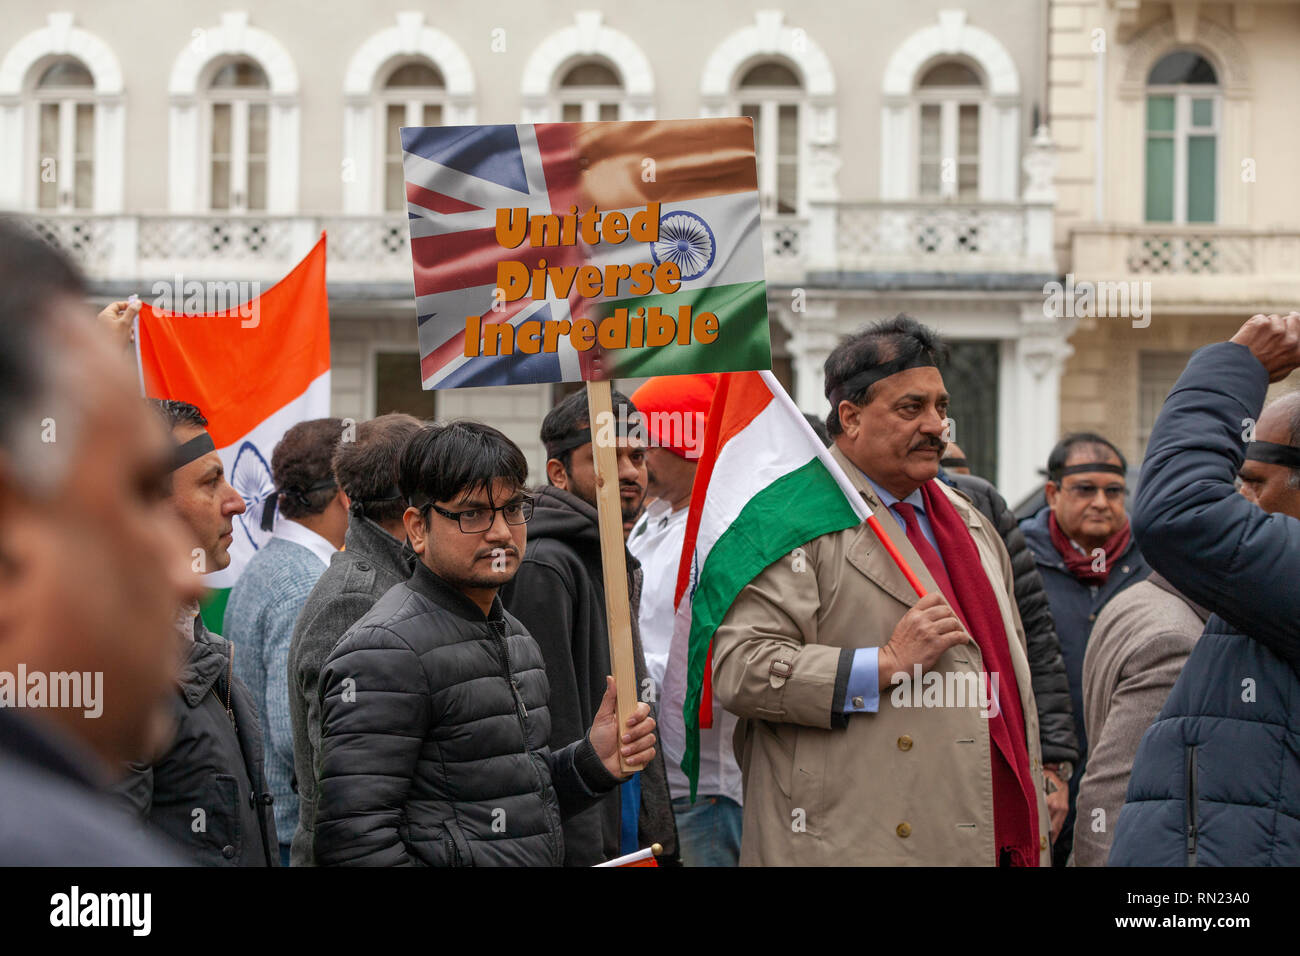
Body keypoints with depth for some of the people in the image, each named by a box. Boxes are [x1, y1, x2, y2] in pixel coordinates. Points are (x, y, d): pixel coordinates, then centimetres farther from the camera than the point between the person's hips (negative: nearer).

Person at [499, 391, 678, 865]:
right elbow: (551, 733, -18)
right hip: (579, 846, -9)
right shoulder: (543, 568, -13)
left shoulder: (622, 566, 17)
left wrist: (660, 840, 16)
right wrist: (582, 853, -22)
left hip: (635, 841, 9)